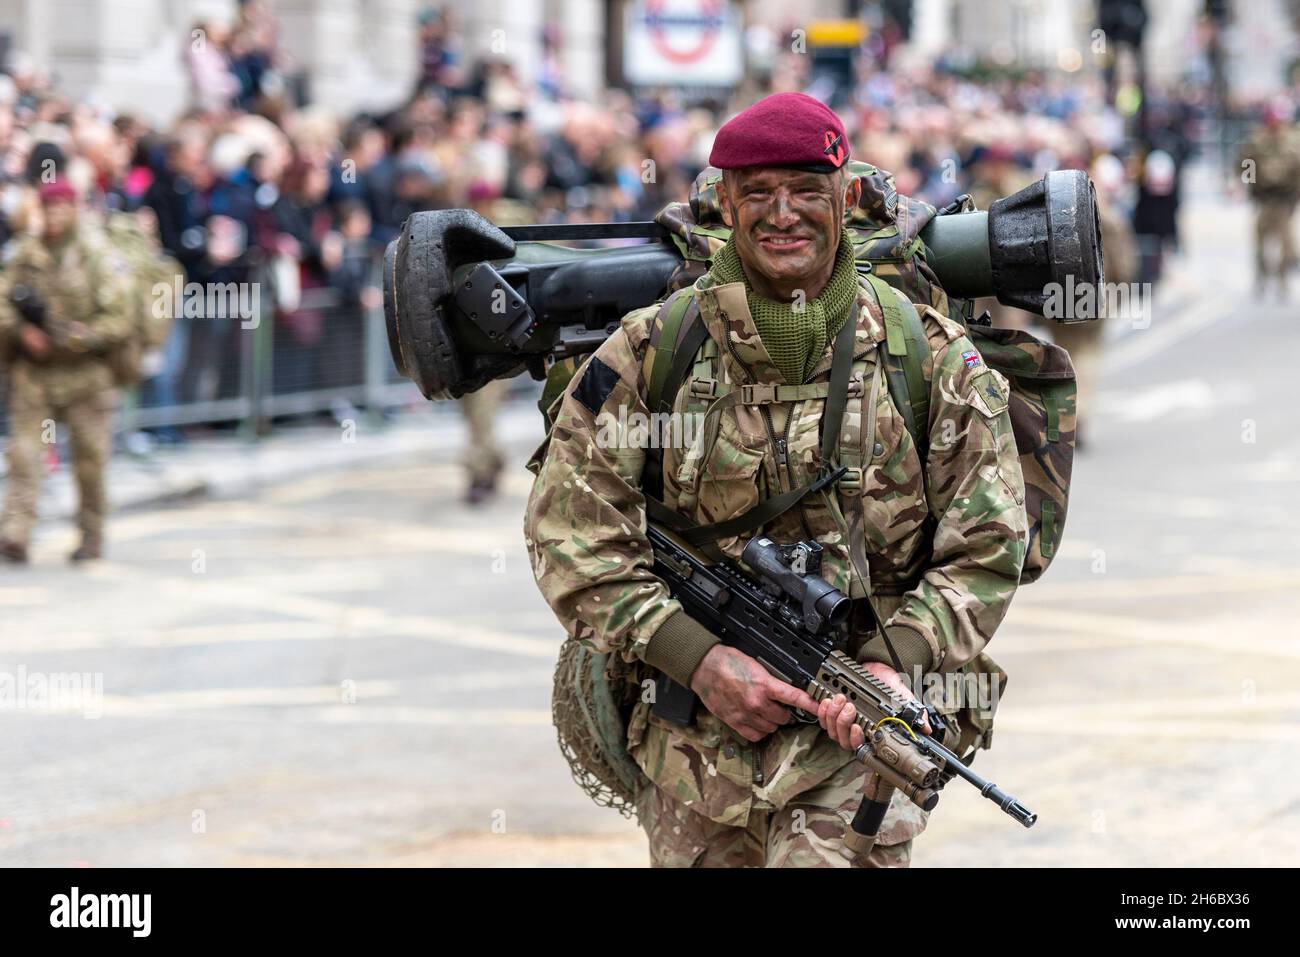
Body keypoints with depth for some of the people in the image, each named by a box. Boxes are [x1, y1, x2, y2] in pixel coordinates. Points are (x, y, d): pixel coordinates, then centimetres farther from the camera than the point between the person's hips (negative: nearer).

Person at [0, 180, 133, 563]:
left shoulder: (99, 258, -2)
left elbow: (118, 319, -6)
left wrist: (80, 337, -18)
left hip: (84, 372, -2)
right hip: (32, 372, 2)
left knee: (90, 459, 5)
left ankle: (92, 535, 20)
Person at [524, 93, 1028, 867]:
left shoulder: (933, 360, 2)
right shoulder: (648, 354, 0)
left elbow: (986, 552, 4)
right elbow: (572, 537, -2)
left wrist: (897, 663, -12)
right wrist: (698, 659, -12)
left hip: (858, 735, -1)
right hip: (693, 745, 2)